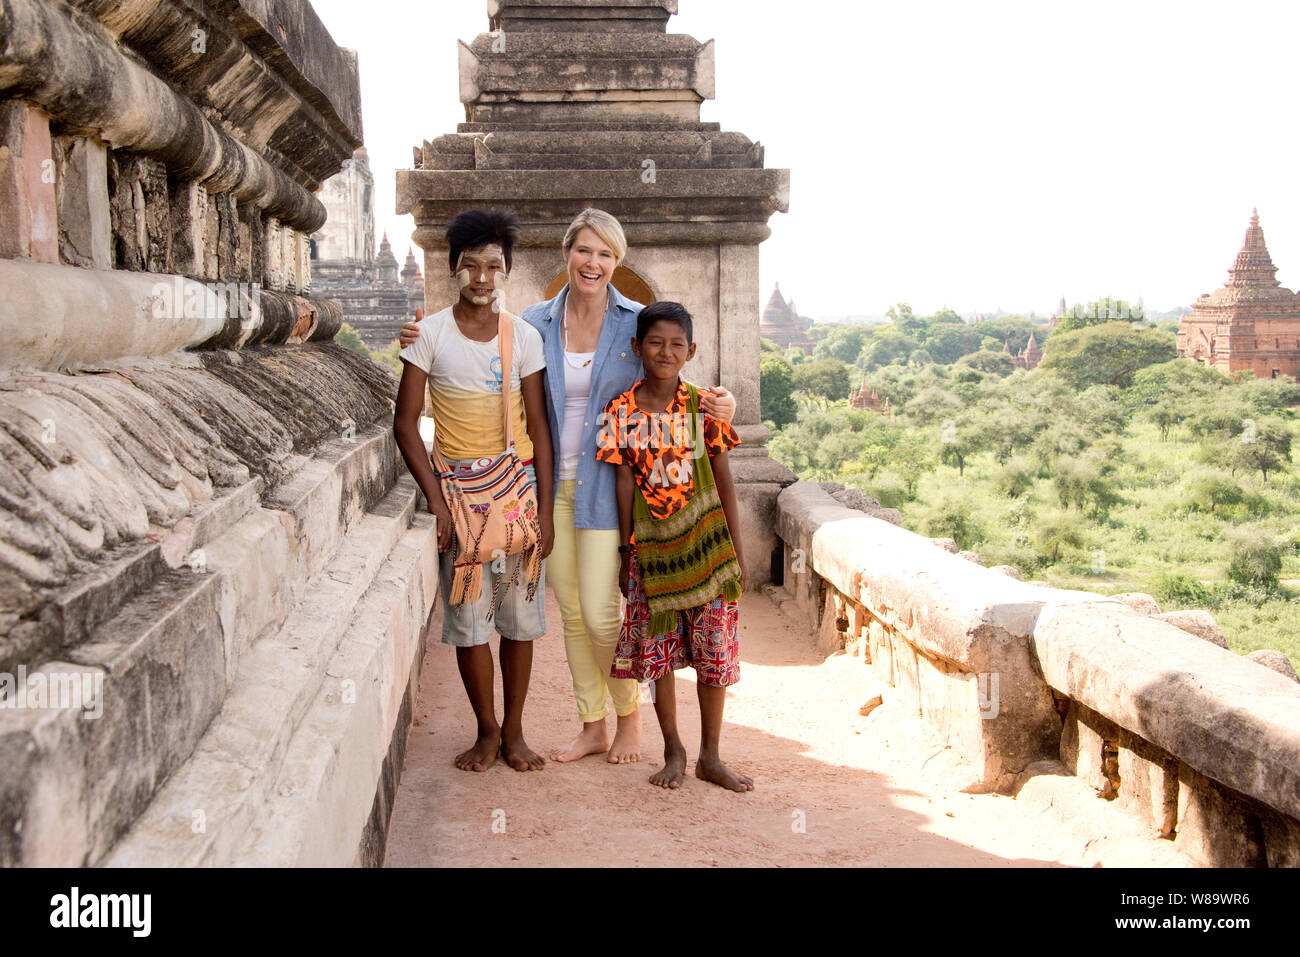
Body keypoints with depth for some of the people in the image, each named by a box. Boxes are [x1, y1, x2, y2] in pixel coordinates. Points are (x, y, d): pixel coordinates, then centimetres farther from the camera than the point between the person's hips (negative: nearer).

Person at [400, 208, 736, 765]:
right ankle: (593, 726, 26)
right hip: (553, 484, 3)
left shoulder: (637, 323, -3)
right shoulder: (535, 323, 3)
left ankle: (629, 717, 20)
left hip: (607, 485, -3)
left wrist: (713, 406, -19)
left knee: (601, 613, -6)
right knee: (571, 612, 10)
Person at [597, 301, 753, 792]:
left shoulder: (704, 407, -2)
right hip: (651, 547, 0)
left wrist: (737, 552, 1)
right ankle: (673, 752, 23)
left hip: (705, 544, 0)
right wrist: (625, 552, 2)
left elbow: (724, 481, 2)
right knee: (657, 652, 6)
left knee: (715, 651, 4)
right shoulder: (622, 411, -2)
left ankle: (710, 756, 19)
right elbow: (625, 484, 1)